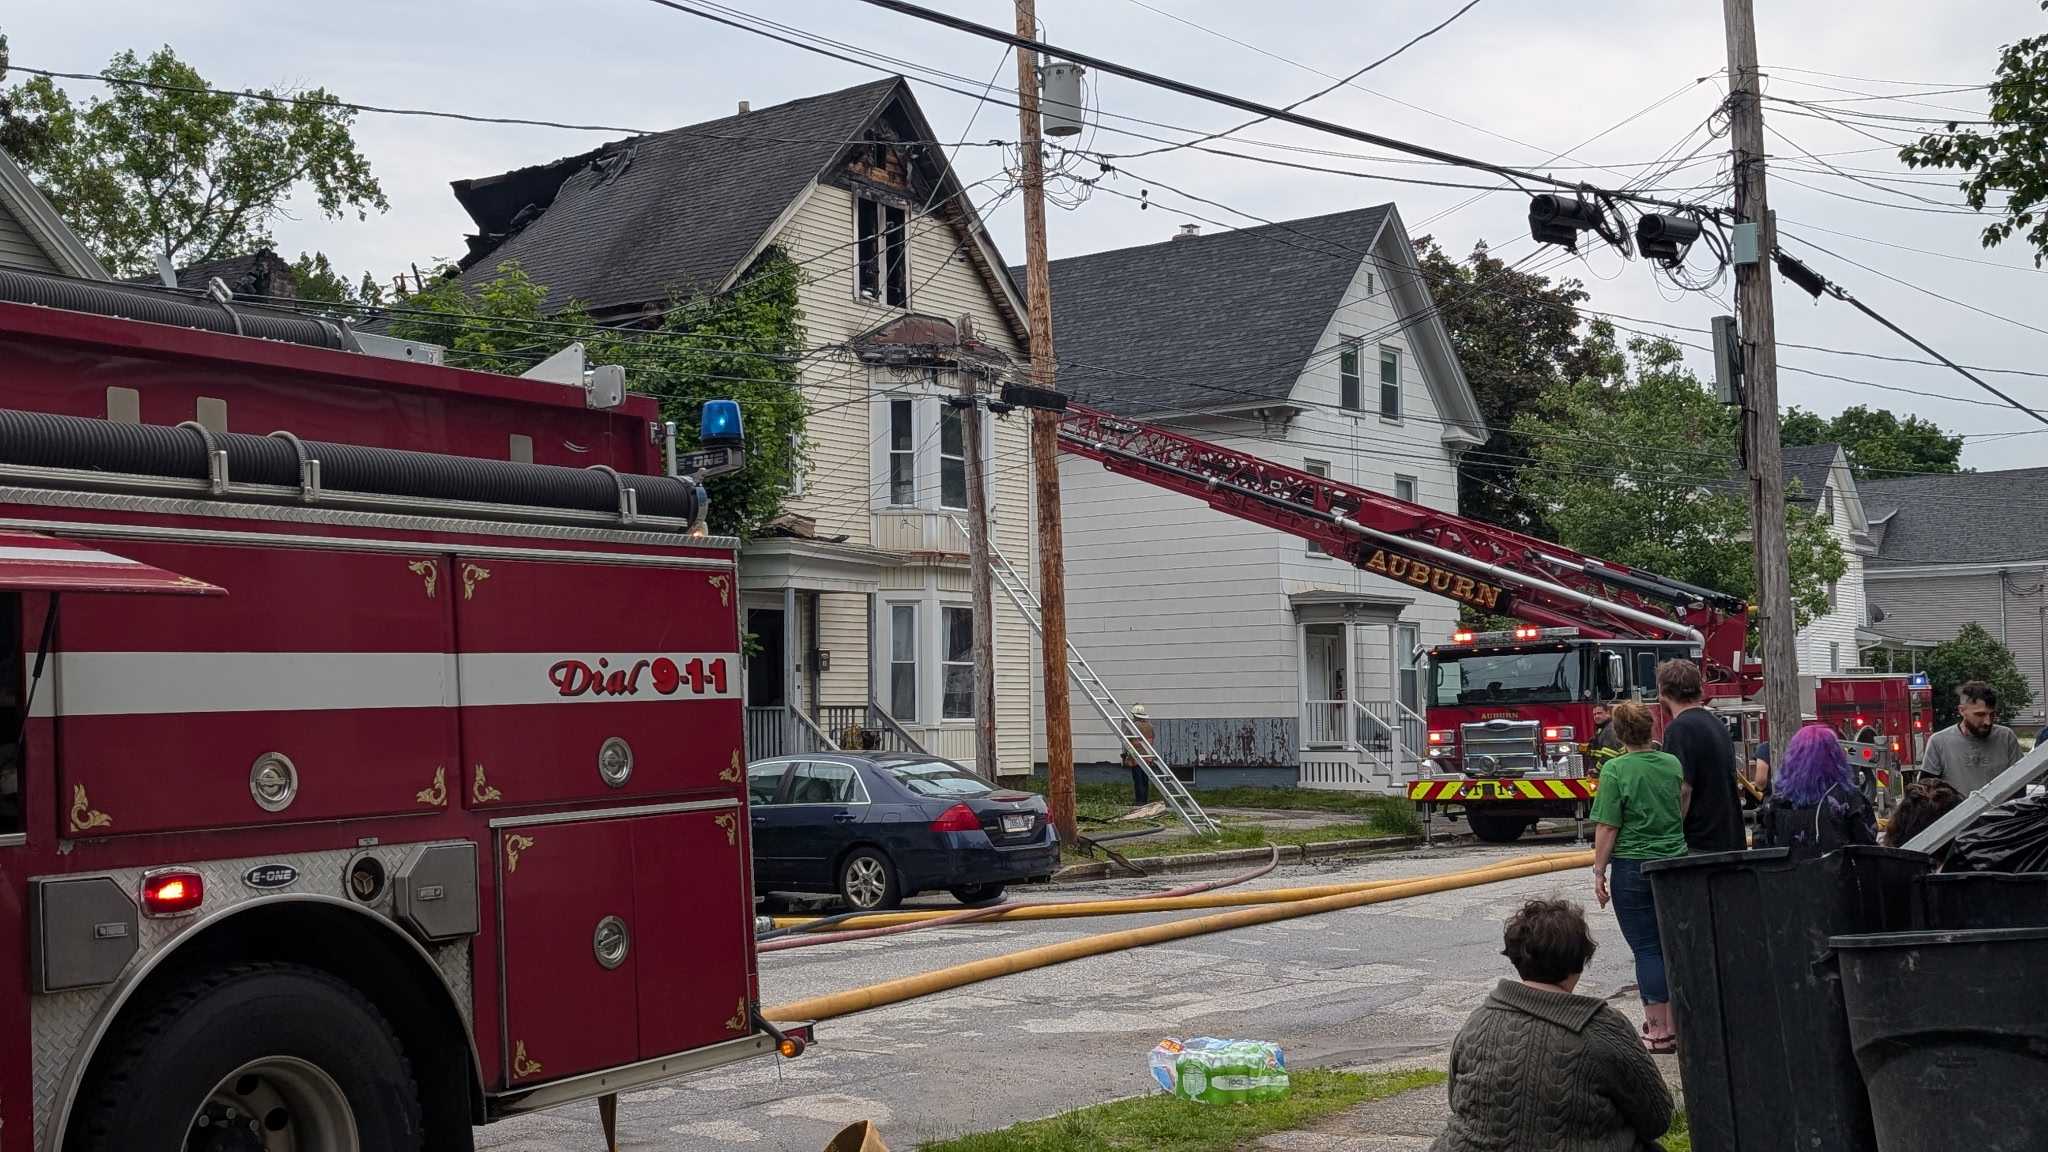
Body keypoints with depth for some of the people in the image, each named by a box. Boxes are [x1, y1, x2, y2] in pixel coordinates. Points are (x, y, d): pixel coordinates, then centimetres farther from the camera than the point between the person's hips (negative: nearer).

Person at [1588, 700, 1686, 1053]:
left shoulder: (1615, 770, -12)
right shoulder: (1673, 764, 3)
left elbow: (1607, 828, -13)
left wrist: (1599, 872, -5)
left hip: (1633, 868, -5)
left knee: (1646, 949, 1)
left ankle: (1657, 1031, 3)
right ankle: (1675, 1027, 16)